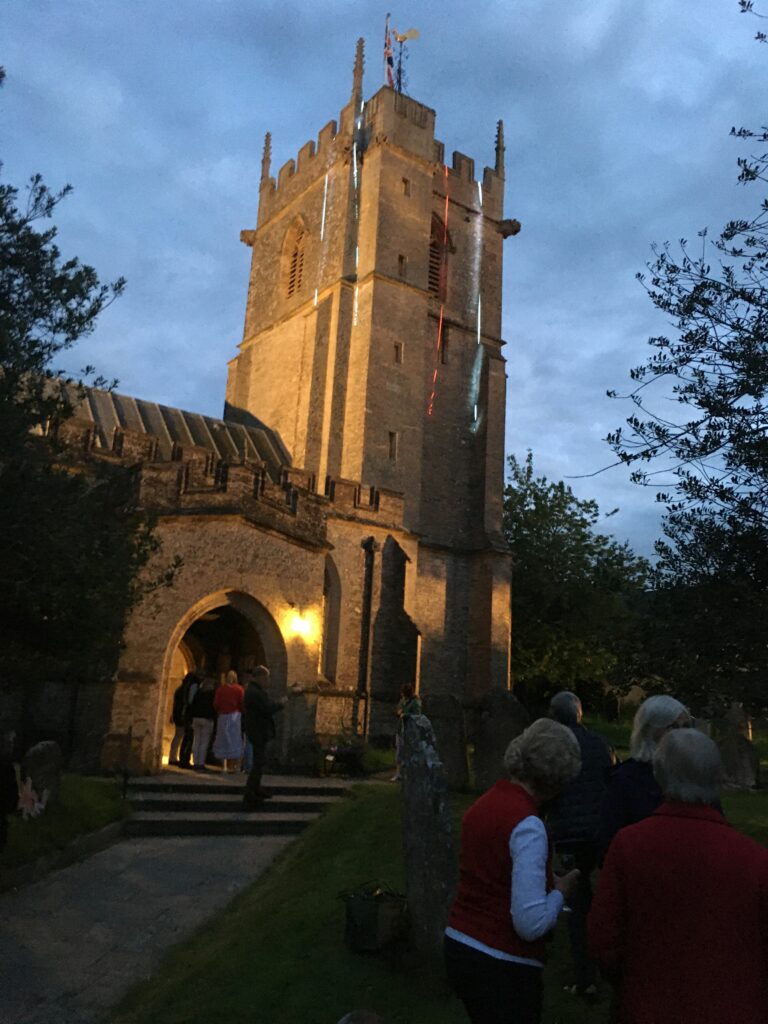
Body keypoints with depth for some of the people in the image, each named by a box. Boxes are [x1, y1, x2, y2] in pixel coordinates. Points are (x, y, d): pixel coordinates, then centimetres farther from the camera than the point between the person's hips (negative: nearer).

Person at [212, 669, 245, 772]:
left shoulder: (220, 689, 2)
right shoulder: (239, 689, -3)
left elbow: (215, 704, -1)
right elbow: (242, 703, -6)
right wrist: (241, 713, 11)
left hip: (223, 716, 2)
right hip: (235, 716, -2)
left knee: (223, 740, 9)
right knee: (235, 740, 3)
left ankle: (224, 765, 8)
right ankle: (234, 765, 0)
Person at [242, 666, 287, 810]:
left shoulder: (253, 690, 11)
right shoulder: (256, 692, -23)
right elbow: (268, 709, -26)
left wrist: (278, 703, 3)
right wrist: (281, 703, -12)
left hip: (257, 731, 11)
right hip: (259, 732, -11)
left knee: (259, 761, 23)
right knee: (258, 764, -7)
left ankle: (256, 790, 36)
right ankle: (248, 799, -6)